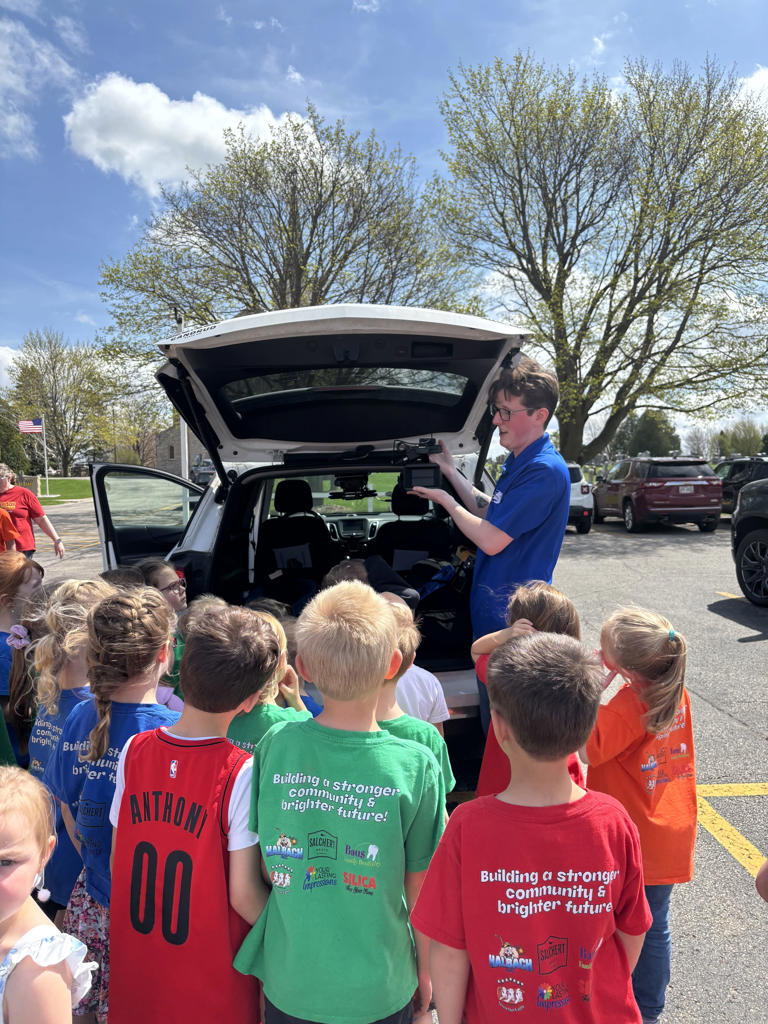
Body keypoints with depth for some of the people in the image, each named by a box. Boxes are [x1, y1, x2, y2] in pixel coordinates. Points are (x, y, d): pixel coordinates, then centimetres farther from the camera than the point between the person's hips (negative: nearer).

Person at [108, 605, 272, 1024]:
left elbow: (117, 861, -1)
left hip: (134, 972, 4)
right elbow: (244, 895, -20)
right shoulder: (240, 773, -25)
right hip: (211, 987, -4)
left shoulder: (133, 751, -11)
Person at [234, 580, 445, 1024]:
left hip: (288, 983, 1)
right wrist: (426, 971, 7)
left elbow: (262, 867, -5)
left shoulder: (275, 745, -17)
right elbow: (419, 891, -11)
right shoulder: (416, 766, -23)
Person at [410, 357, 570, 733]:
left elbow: (491, 540, -22)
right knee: (493, 722, 19)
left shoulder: (545, 470, -20)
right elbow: (489, 512, 23)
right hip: (494, 612, 10)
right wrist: (450, 471, 19)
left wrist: (446, 501, -7)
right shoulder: (518, 462, 12)